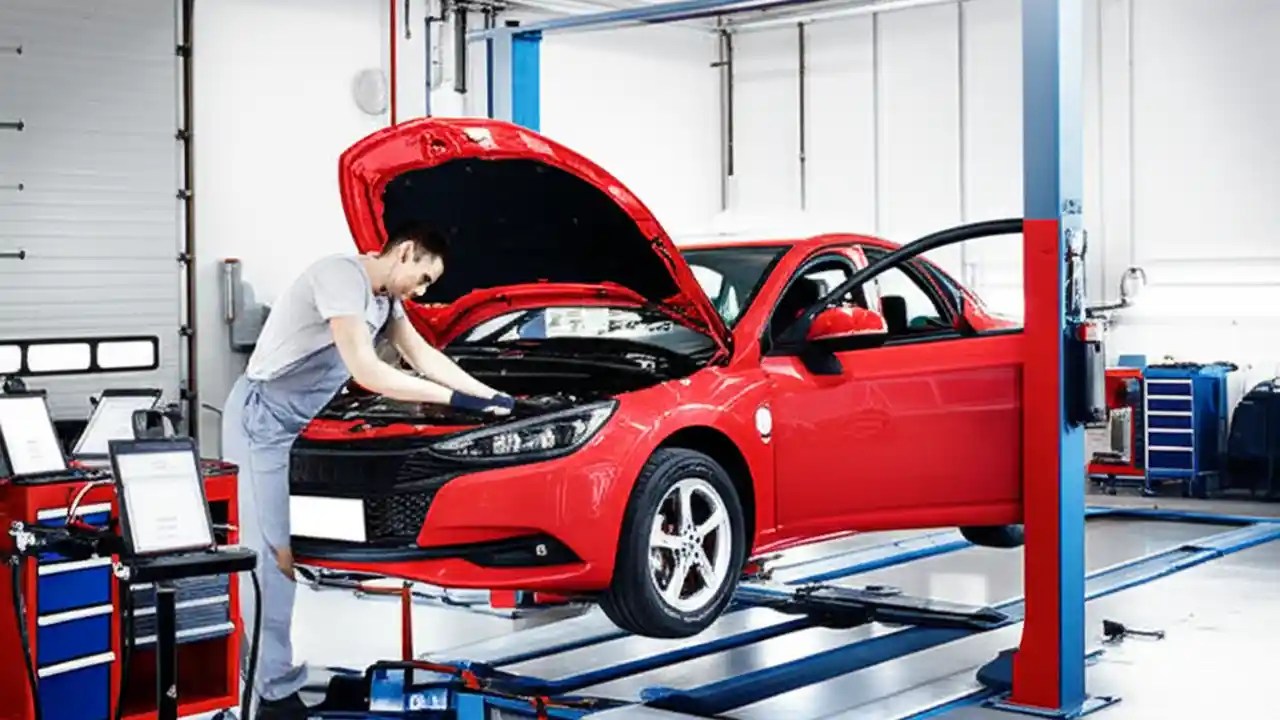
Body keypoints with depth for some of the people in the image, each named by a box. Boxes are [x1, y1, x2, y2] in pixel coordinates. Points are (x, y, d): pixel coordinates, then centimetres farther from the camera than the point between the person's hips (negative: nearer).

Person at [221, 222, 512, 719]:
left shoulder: (384, 295, 8)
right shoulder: (341, 276, -22)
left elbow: (423, 356, 15)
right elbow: (367, 372, -28)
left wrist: (493, 397, 8)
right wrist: (458, 399, -23)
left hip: (303, 424, 10)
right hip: (261, 419, -10)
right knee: (275, 554, -11)